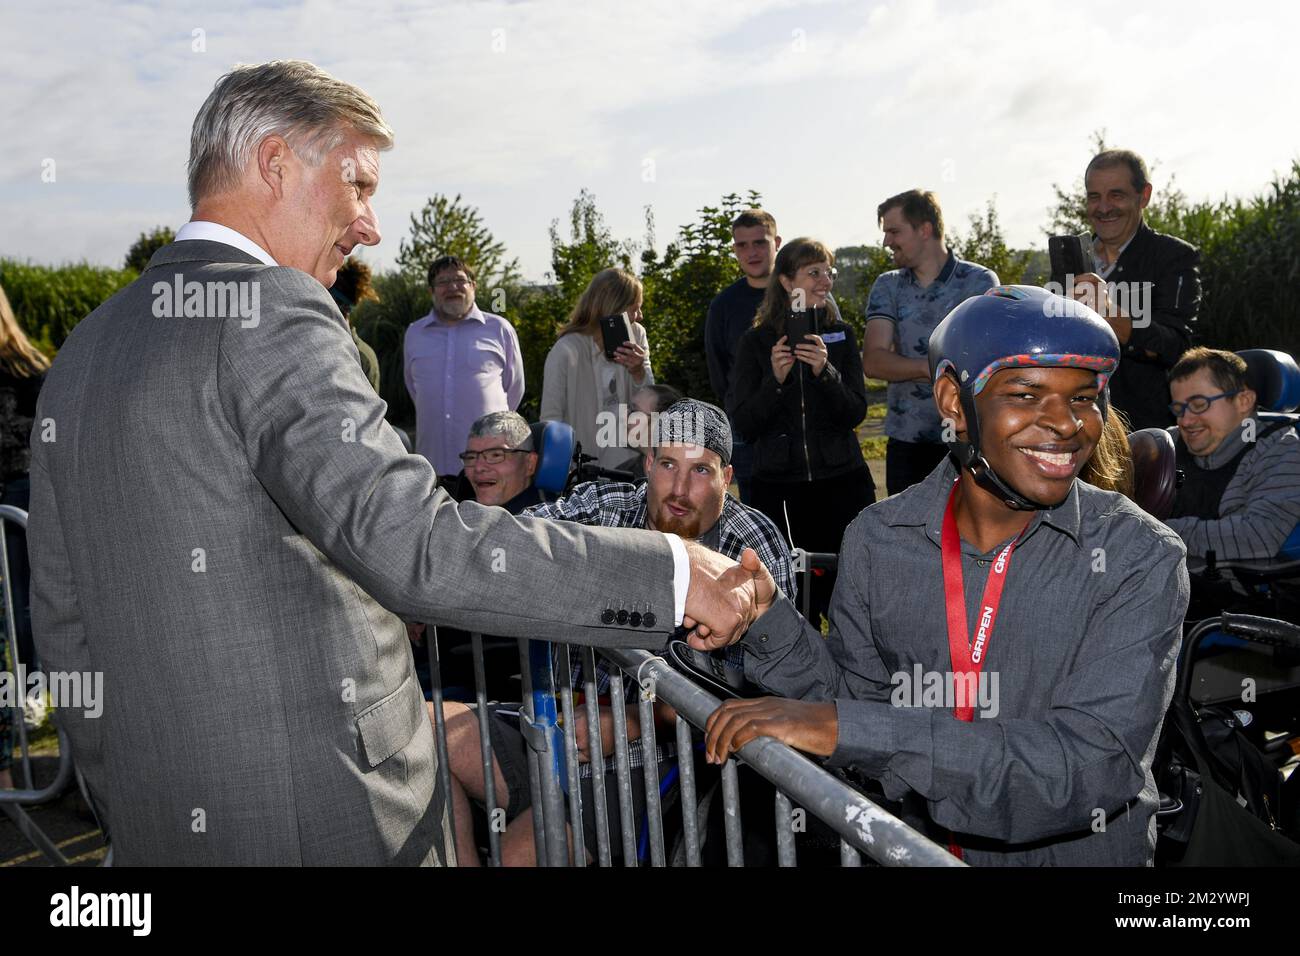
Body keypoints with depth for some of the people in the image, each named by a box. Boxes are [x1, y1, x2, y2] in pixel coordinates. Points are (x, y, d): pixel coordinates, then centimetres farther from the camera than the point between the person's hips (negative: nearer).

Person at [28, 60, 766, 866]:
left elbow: (64, 623, 13)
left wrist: (133, 813, 21)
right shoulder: (268, 309, -17)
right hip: (326, 821, -8)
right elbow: (417, 544, -29)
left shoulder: (81, 350, 10)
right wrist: (670, 574, -22)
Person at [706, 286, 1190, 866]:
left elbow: (1093, 768, -24)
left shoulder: (1140, 558, -15)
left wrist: (844, 728, -30)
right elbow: (861, 706, -1)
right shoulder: (878, 539, -8)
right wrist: (766, 623, -18)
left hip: (1080, 851, -1)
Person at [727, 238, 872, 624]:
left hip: (842, 482, 1)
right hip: (778, 487, -1)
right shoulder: (756, 342, 3)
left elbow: (855, 414, -2)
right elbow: (743, 424, -2)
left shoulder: (841, 335, 6)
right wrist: (775, 379, -17)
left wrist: (825, 371, -18)